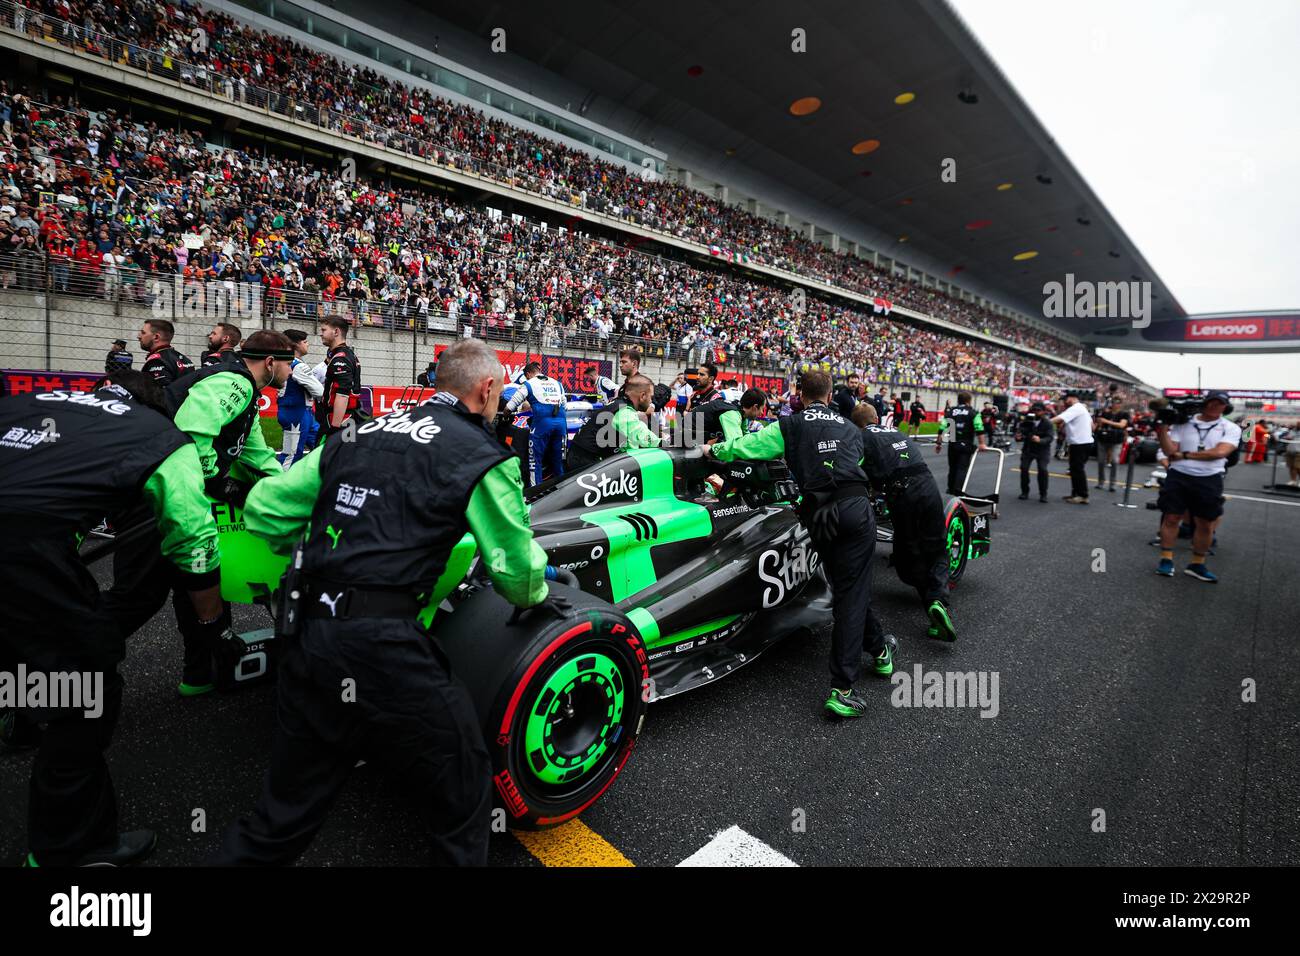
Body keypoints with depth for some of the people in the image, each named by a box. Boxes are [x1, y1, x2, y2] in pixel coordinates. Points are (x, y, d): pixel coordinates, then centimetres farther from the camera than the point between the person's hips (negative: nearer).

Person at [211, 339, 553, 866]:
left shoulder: (360, 433, 15)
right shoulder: (481, 454, -3)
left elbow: (262, 507, 16)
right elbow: (518, 575, -2)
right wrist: (535, 587, 21)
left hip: (305, 639, 7)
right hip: (384, 648, -7)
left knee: (285, 810, 25)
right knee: (464, 793, 15)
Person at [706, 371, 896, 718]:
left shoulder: (789, 425, 13)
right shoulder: (851, 429, 24)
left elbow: (747, 445, 9)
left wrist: (716, 449, 29)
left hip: (819, 516, -1)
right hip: (856, 506, 1)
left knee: (847, 587, 18)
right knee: (852, 593, 0)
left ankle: (879, 648, 38)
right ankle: (841, 690, -1)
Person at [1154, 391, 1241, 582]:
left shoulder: (1231, 429, 2)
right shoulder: (1183, 423, 2)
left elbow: (1219, 452, -13)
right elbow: (1170, 451, -4)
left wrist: (1185, 455, -11)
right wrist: (1163, 432, -17)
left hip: (1209, 480, 1)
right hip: (1178, 476, -1)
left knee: (1206, 524, 6)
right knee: (1171, 518, 1)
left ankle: (1197, 564, 19)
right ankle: (1166, 560, 11)